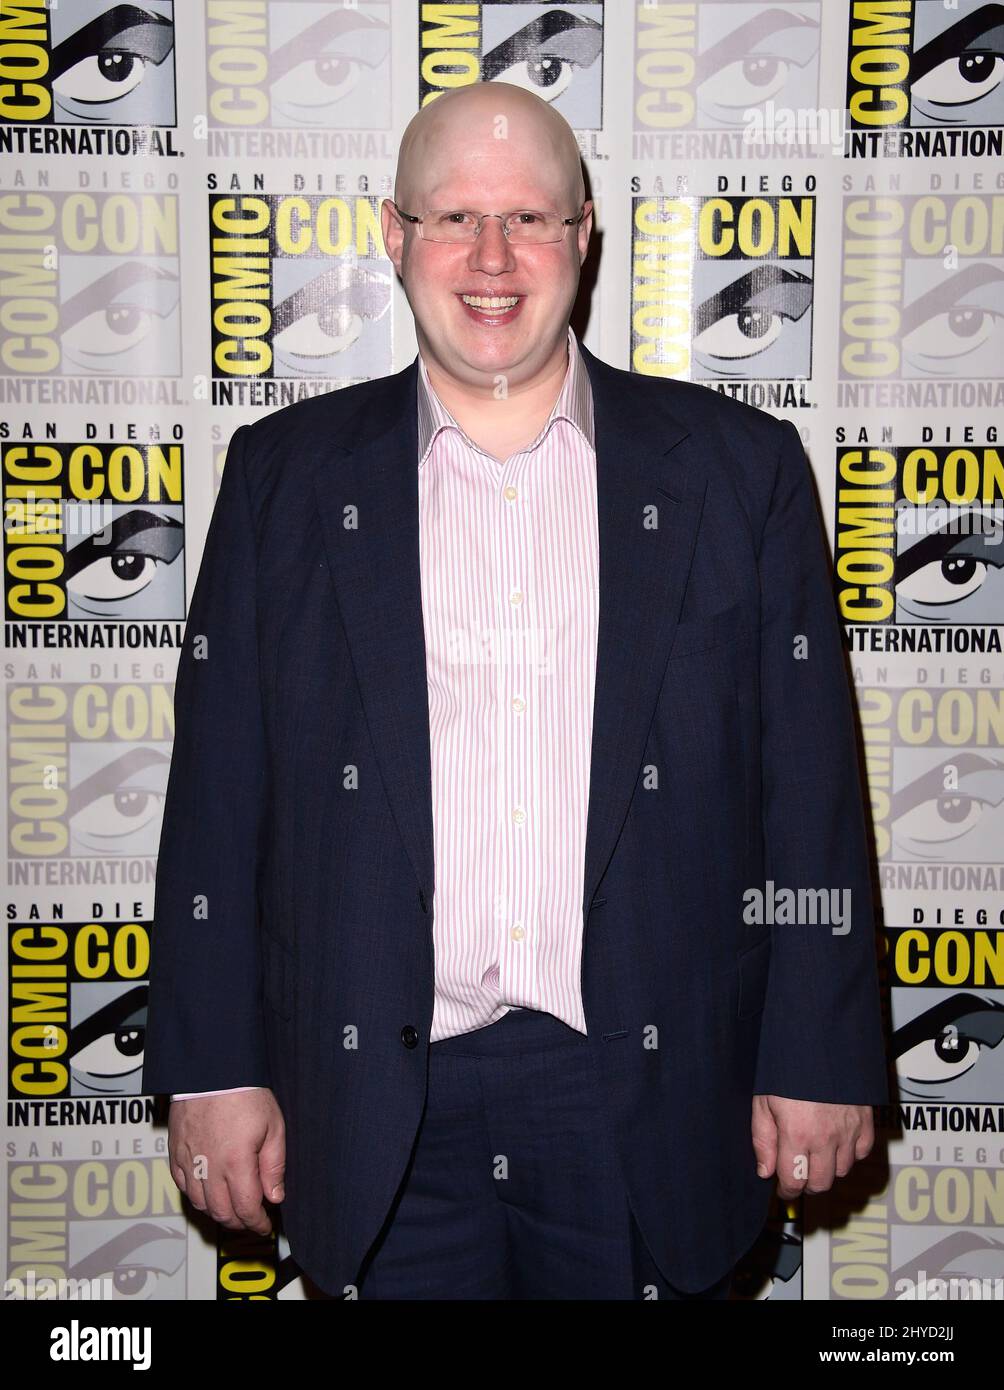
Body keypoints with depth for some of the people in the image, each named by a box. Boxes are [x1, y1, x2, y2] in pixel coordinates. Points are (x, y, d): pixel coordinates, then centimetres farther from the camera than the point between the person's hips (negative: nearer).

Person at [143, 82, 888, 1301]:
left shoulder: (738, 466, 0)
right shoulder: (286, 472, 2)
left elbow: (808, 787, 0)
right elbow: (219, 797, 2)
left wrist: (820, 1057, -1)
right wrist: (213, 1065, 0)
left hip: (647, 1091, 0)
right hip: (379, 1106, 1)